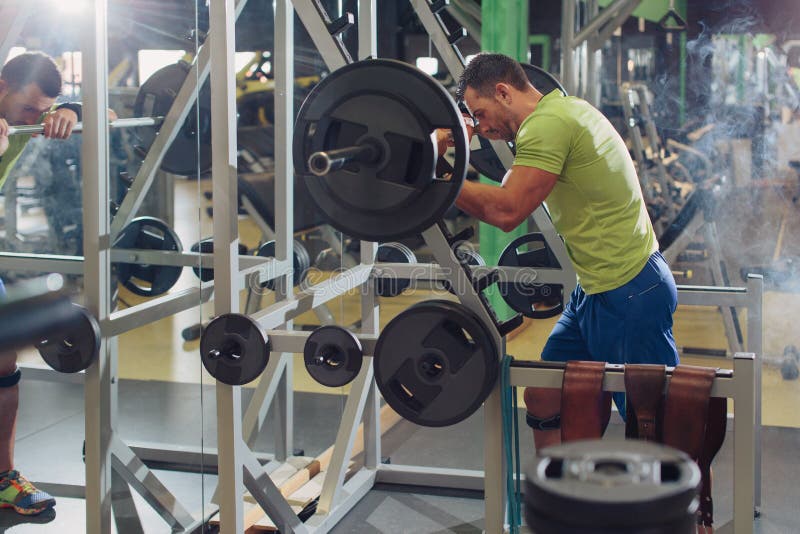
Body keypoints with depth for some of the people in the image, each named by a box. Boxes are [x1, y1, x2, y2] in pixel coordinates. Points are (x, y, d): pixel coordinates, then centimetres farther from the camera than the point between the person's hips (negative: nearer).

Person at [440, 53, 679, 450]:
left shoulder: (547, 124, -18)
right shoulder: (561, 109, 12)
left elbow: (506, 211, -28)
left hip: (630, 296, -10)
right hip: (596, 290, 10)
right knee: (543, 399, 12)